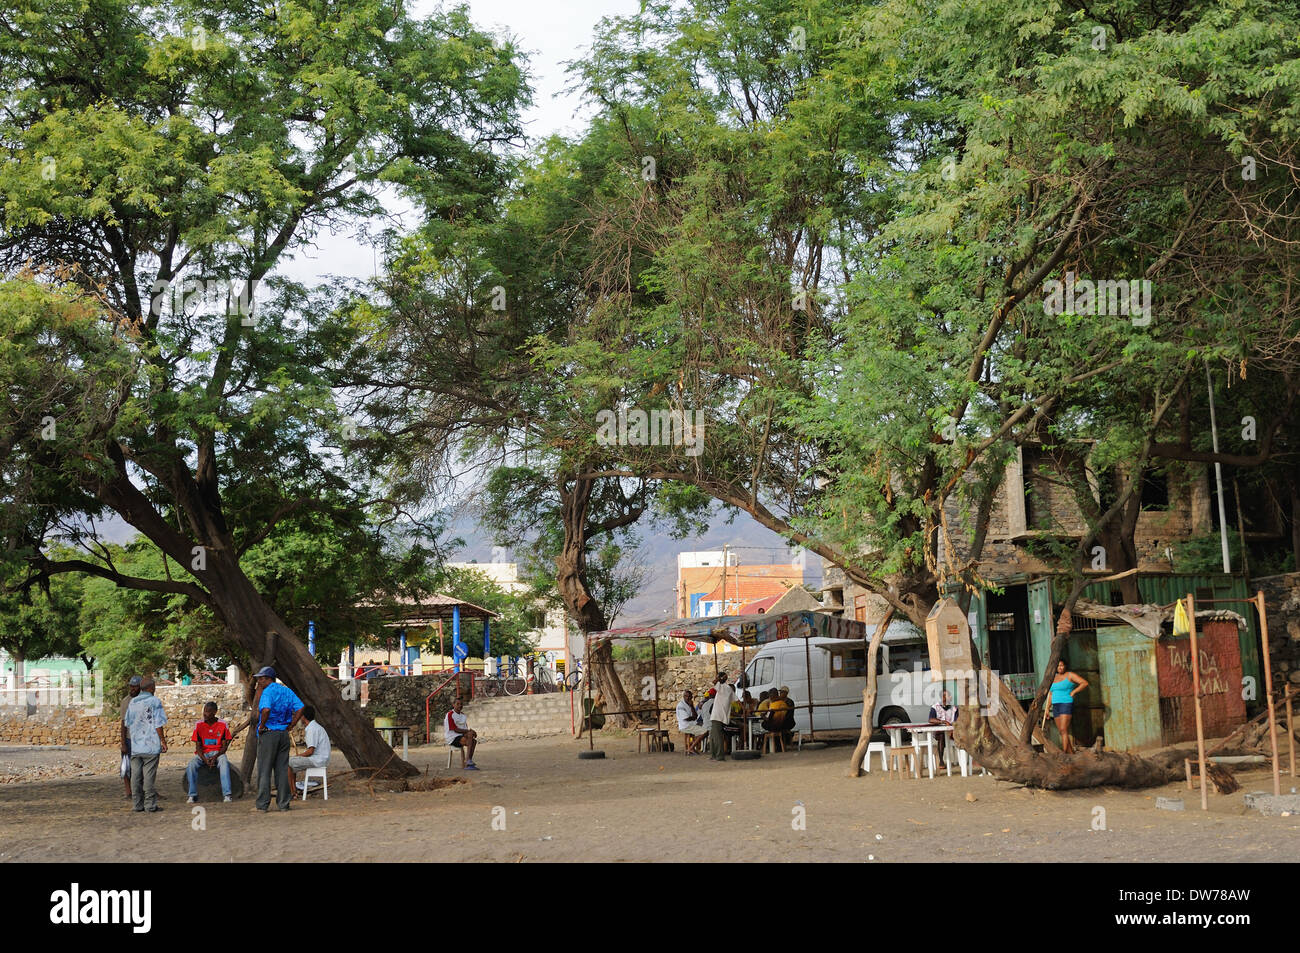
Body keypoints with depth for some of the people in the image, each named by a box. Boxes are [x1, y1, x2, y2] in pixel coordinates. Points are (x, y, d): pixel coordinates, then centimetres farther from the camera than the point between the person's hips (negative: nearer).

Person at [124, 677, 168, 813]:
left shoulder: (132, 702, 11)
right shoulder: (154, 702, -7)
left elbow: (128, 724, 17)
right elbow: (158, 724, -10)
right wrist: (163, 740, -4)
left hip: (135, 745, 5)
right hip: (151, 745, -5)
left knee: (136, 775, 7)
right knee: (149, 776, -3)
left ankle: (137, 804, 10)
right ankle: (150, 805, -1)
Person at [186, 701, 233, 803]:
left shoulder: (222, 725, -2)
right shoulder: (199, 725, 1)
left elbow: (224, 745, -1)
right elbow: (198, 746, 0)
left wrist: (215, 756, -20)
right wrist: (205, 760, -18)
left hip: (217, 753, -1)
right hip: (202, 754, 1)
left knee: (224, 763, -35)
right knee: (191, 765, -31)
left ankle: (227, 795, -38)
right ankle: (193, 795, -24)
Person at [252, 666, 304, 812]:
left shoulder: (268, 692, -12)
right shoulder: (287, 691, 10)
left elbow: (265, 709, -30)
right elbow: (300, 708, 5)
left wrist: (261, 726, -15)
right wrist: (289, 726, 6)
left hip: (268, 734, -6)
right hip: (284, 734, 6)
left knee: (264, 770, 1)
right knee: (282, 769, 10)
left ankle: (262, 805, 2)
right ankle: (283, 804, 10)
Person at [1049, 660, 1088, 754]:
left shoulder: (1070, 675, -3)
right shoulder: (1054, 678, 16)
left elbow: (1085, 683, -10)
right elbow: (1051, 695, 20)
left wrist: (1073, 692, -13)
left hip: (1066, 705, -7)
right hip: (1056, 707, 7)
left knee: (1063, 730, -16)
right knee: (1062, 732, 5)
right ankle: (1071, 754, 11)